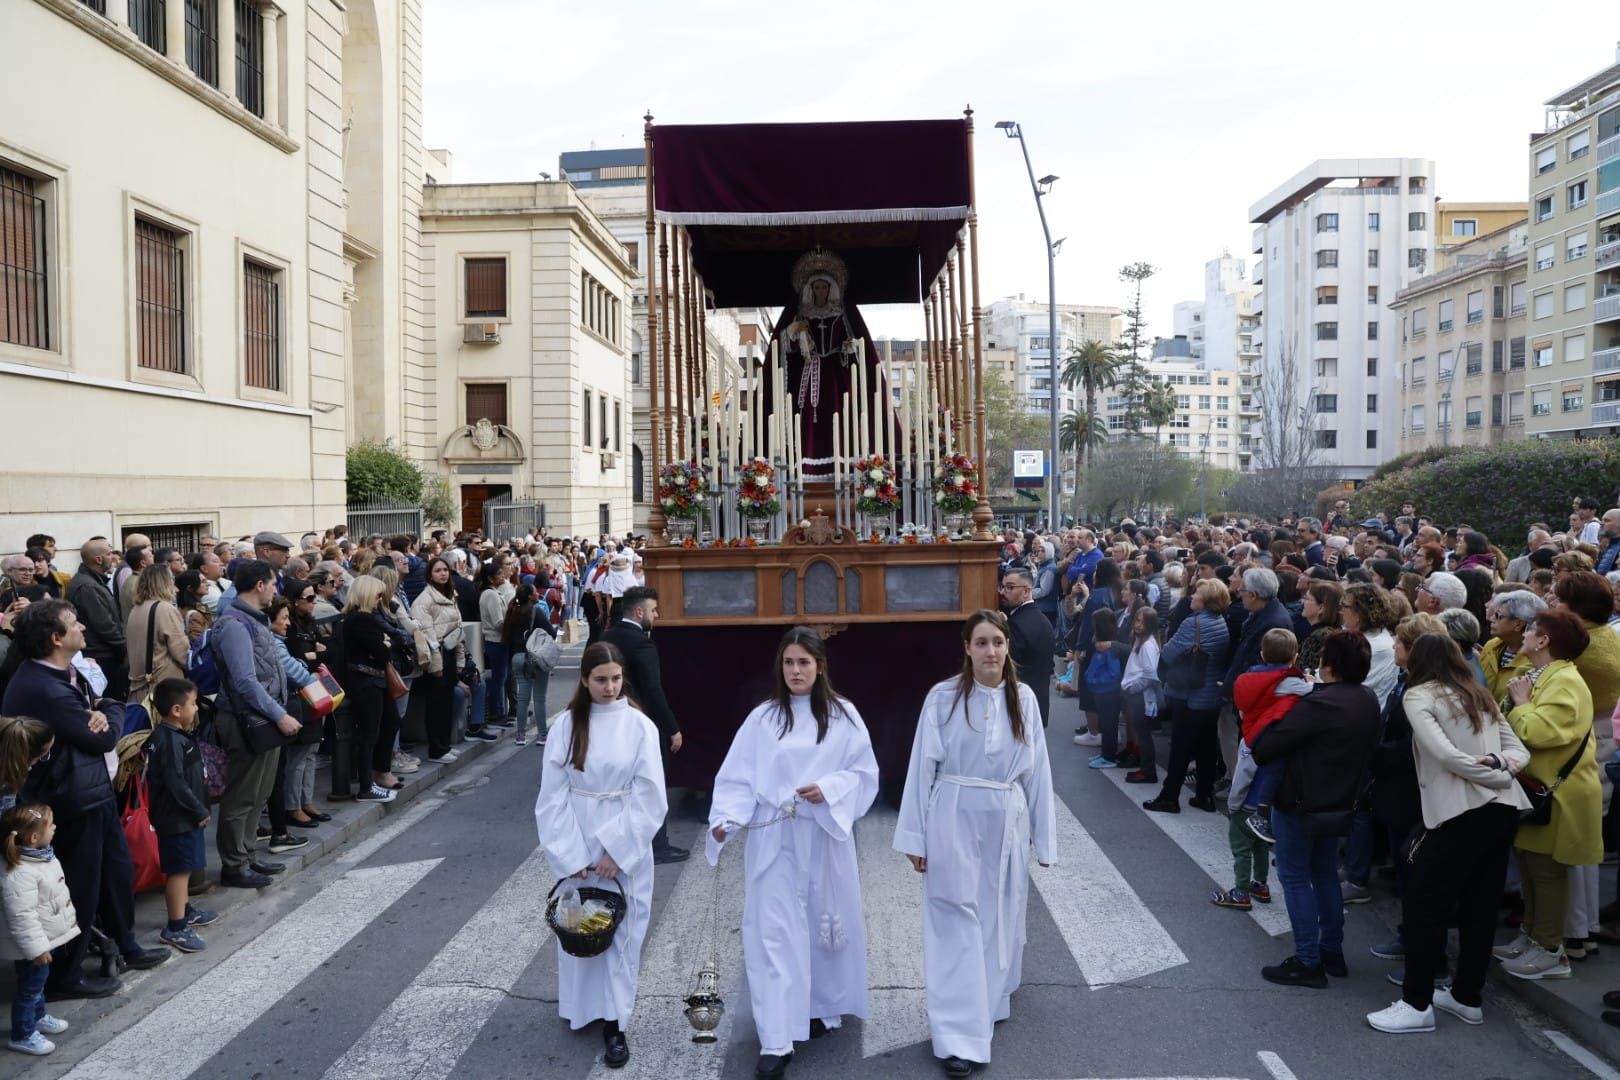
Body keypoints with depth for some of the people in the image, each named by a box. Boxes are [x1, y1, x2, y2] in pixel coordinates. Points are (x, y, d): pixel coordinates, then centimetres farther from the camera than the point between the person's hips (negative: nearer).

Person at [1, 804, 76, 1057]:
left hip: (47, 938, 10)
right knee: (29, 987, 6)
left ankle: (38, 1017, 45)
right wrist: (36, 948, -26)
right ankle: (23, 1036, 22)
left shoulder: (42, 857, -1)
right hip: (31, 945, -10)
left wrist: (69, 918, 23)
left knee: (39, 981, 27)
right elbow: (22, 917, -31)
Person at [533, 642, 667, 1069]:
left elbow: (649, 797, -8)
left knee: (621, 931, 3)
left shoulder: (639, 725, -7)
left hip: (626, 846, -1)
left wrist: (616, 851, -12)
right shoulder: (566, 724, -4)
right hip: (577, 846, 1)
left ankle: (613, 1021, 12)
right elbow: (553, 796, -5)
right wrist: (572, 856, -11)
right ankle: (580, 1006, 31)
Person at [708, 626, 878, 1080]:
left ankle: (823, 1009, 38)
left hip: (825, 836, 1)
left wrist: (829, 789, -16)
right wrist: (725, 820, -19)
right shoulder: (762, 718, -1)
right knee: (774, 933, -3)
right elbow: (737, 778, -3)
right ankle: (776, 1042, 1)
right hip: (773, 839, -1)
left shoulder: (844, 715, 0)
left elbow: (864, 773, 1)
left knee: (826, 925, 14)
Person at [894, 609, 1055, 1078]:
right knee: (957, 923, -1)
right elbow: (922, 767, -5)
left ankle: (990, 1001, 40)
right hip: (954, 820, -3)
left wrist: (1044, 837, 7)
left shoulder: (1023, 698, 0)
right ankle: (960, 1036, 5)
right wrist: (915, 836, -5)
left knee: (999, 918, 17)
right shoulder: (943, 697, -9)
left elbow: (1037, 770, 5)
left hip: (1006, 822, 3)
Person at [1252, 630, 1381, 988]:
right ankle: (1332, 952, 30)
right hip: (1339, 802, 8)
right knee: (1325, 872, 21)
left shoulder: (1320, 704, -27)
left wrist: (1255, 751, -6)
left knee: (1295, 877, 3)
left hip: (1301, 803, -8)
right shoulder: (1369, 700, 0)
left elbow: (1268, 746, -28)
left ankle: (1308, 963, 7)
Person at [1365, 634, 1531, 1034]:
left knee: (1422, 902, 1)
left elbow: (1444, 754, -14)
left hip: (1464, 812, -7)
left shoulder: (1418, 695, -2)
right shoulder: (1480, 696, 18)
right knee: (1480, 906, 15)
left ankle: (1417, 1004, 1)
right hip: (1504, 810, 7)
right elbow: (1519, 750, 13)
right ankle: (1467, 997, 24)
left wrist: (1495, 778, -5)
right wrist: (1501, 765, -6)